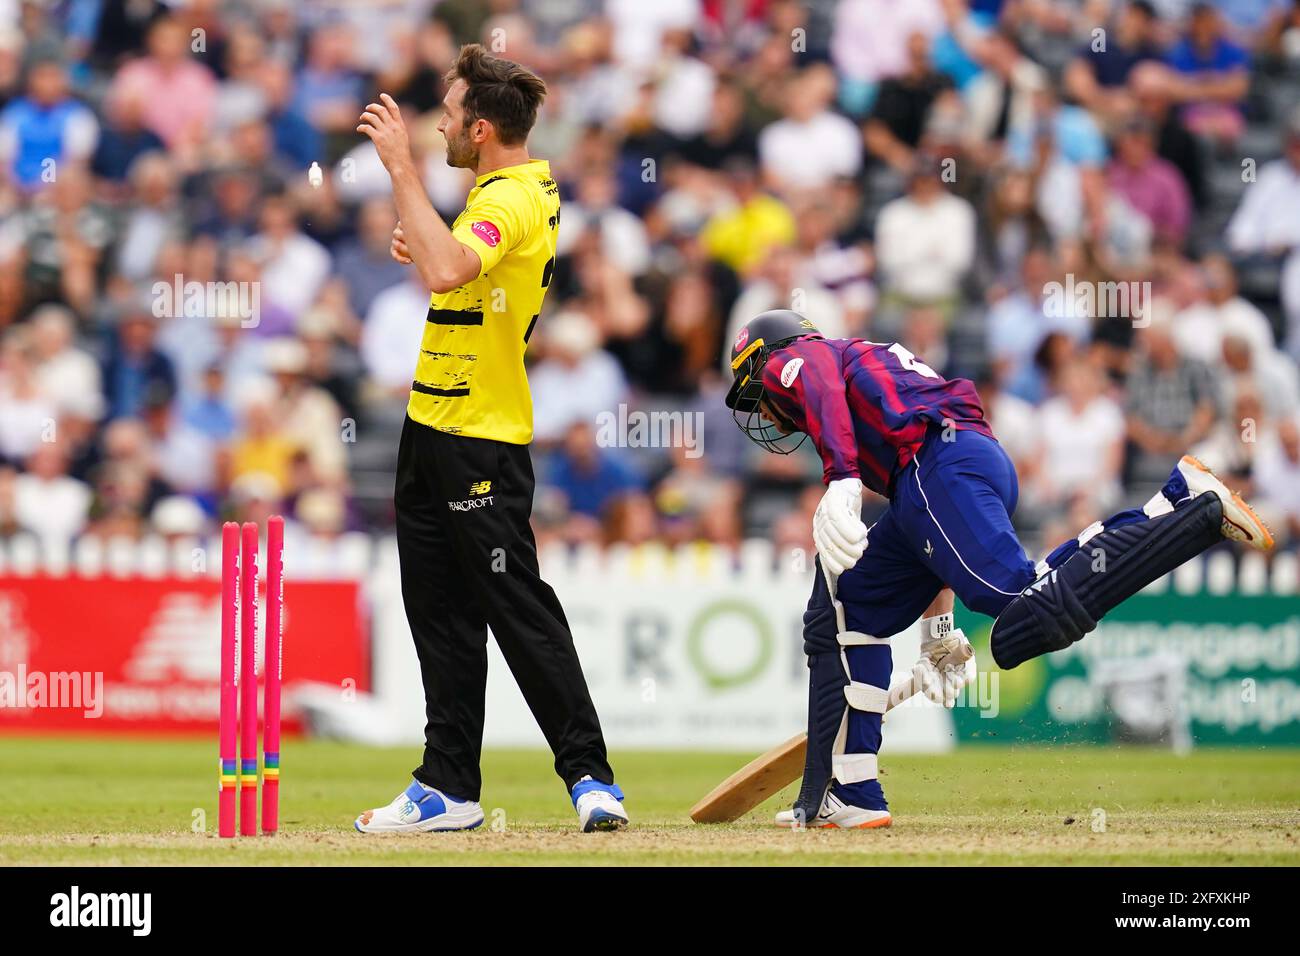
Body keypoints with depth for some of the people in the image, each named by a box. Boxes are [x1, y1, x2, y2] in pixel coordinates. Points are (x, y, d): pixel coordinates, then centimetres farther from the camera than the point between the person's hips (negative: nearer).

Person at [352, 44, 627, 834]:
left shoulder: (511, 200, -19)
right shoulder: (527, 185, 13)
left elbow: (448, 270, -39)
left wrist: (402, 166, -33)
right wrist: (424, 251, 10)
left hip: (481, 443, -11)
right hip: (436, 428, 11)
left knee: (517, 607, -9)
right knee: (441, 615, 11)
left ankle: (589, 775, -5)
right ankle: (449, 789, 16)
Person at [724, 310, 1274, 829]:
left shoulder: (795, 358, 18)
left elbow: (828, 391, -10)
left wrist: (841, 485, -27)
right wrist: (936, 625, 39)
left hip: (940, 465, -10)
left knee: (1025, 612, -29)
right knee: (845, 609, 20)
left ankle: (1199, 511, -32)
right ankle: (849, 797, 14)